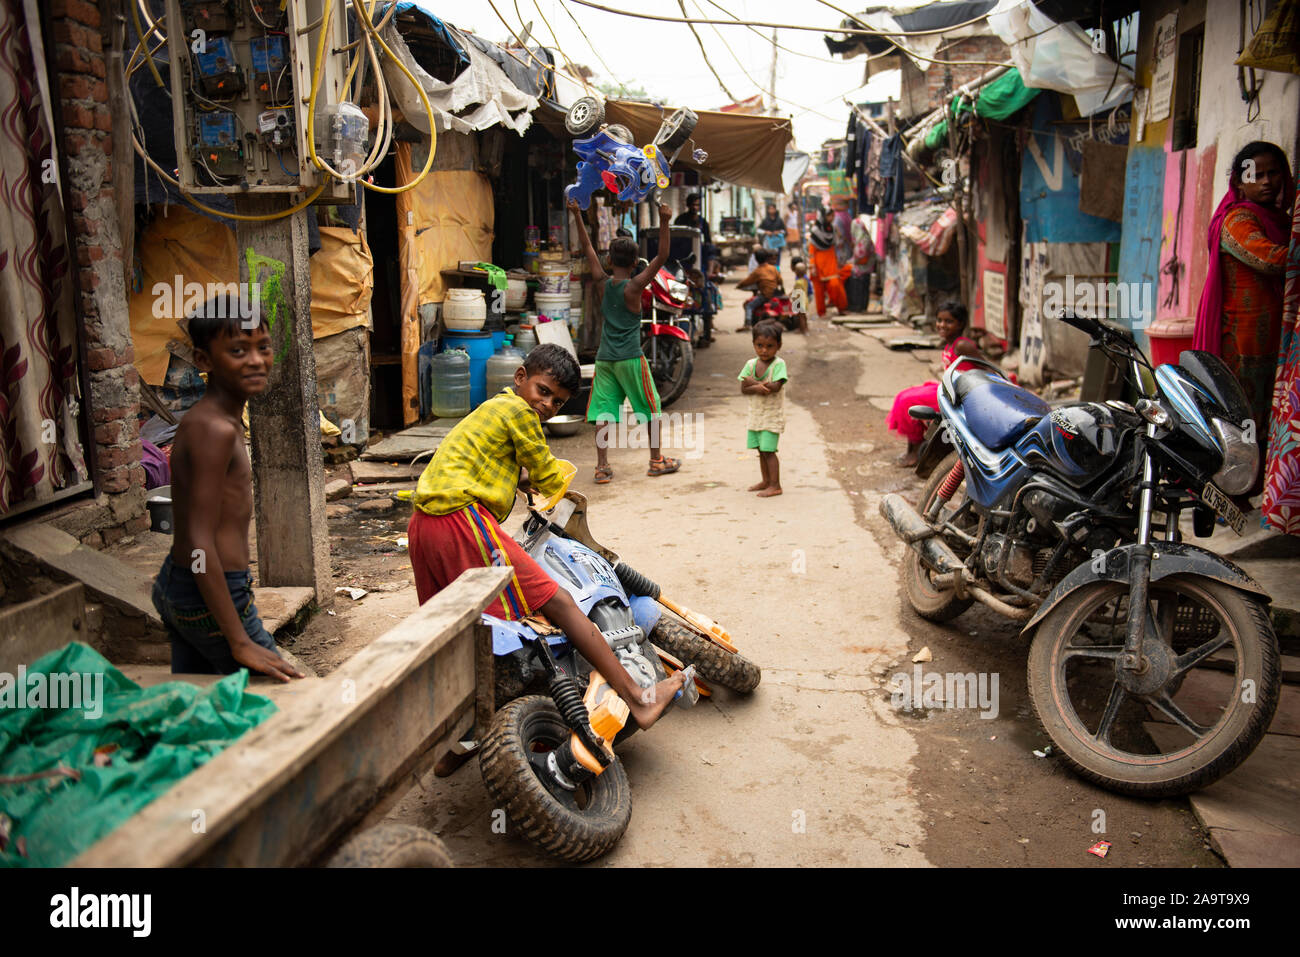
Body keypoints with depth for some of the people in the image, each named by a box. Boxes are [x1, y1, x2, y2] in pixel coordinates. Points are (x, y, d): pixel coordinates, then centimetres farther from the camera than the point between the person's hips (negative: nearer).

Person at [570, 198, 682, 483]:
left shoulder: (603, 283, 3)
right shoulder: (633, 286, -9)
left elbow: (588, 249, 12)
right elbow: (661, 257, -14)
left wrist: (577, 215, 19)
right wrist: (664, 221, -19)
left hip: (604, 358, 4)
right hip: (630, 358, -4)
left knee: (603, 412, 2)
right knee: (651, 408, 11)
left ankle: (602, 467, -4)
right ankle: (656, 460, 19)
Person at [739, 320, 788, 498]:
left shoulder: (778, 364, -12)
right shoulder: (751, 364, 3)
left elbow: (775, 387, -24)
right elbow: (743, 389, -3)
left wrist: (753, 382, -16)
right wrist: (758, 388, -23)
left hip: (772, 414, -6)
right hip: (755, 414, 6)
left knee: (768, 450, -8)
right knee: (761, 450, 14)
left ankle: (775, 485, -1)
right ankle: (766, 481, 27)